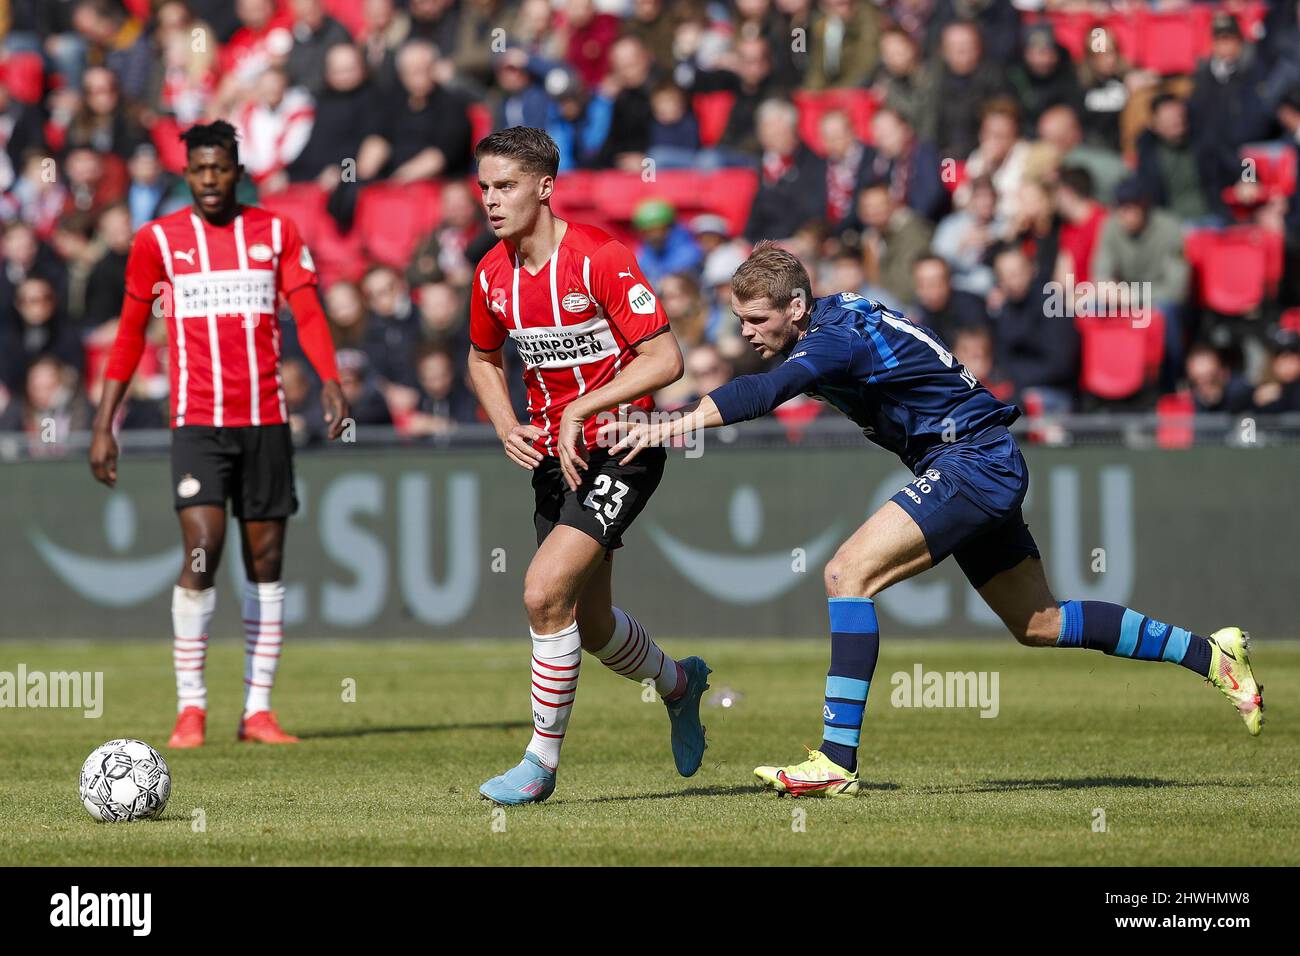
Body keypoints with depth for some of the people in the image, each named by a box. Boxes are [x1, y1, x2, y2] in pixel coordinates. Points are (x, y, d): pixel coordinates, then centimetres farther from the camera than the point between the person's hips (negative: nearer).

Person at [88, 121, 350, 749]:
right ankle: (191, 707, -7)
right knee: (202, 549, -16)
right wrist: (104, 426, 5)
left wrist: (329, 381, -18)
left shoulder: (276, 233, 7)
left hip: (266, 421, 2)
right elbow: (131, 333, 9)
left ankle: (258, 709, 10)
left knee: (266, 560, 4)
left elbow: (307, 314, 0)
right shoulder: (158, 240, 4)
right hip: (197, 422, -2)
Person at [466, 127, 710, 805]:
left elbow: (665, 360, -20)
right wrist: (507, 426, 1)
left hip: (621, 448, -7)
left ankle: (541, 761, -9)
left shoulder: (599, 258, -19)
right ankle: (677, 682, 48)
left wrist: (581, 408, -23)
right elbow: (483, 359, 20)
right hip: (553, 453, 7)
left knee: (545, 590, -22)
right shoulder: (492, 273, 2)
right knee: (589, 625, 15)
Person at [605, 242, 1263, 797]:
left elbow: (764, 392, -39)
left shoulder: (838, 338, -22)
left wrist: (665, 429, -44)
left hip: (974, 462, -11)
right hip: (985, 467, 11)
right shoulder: (836, 316, 6)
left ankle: (837, 761, -25)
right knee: (1038, 625, 18)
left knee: (849, 574, -21)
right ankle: (1209, 654, 27)